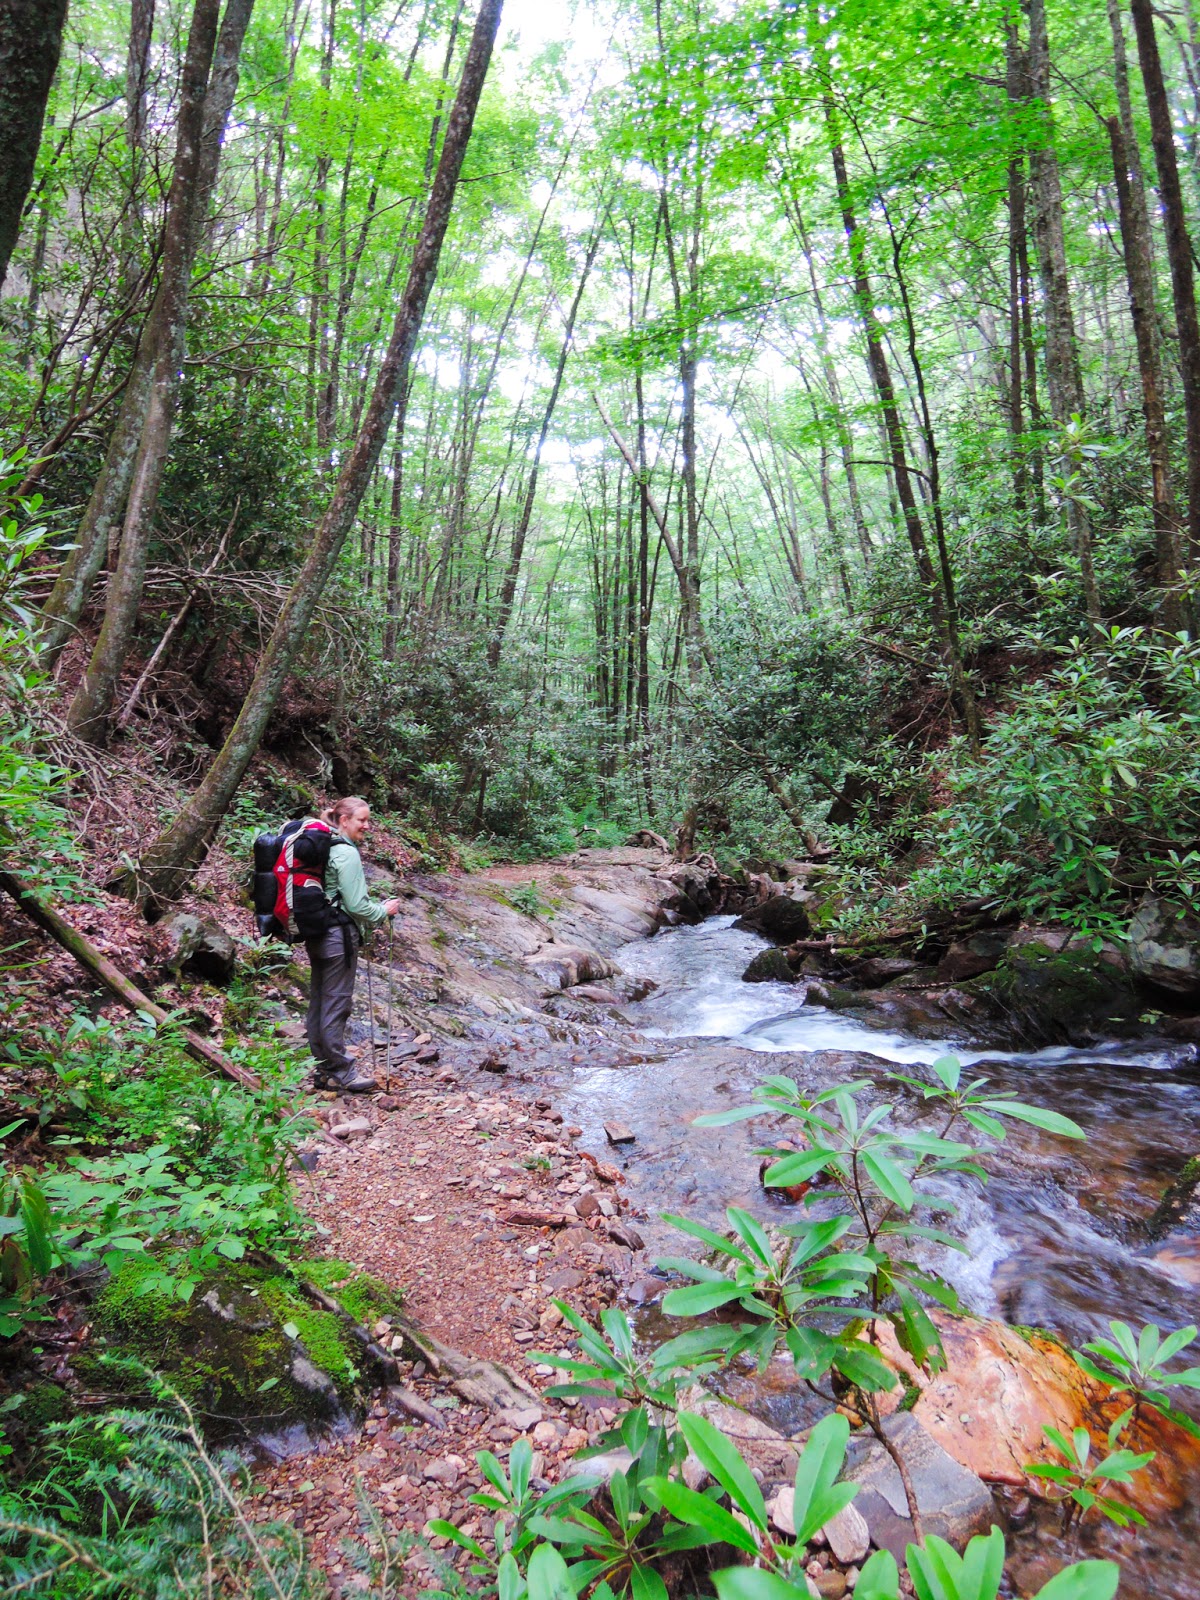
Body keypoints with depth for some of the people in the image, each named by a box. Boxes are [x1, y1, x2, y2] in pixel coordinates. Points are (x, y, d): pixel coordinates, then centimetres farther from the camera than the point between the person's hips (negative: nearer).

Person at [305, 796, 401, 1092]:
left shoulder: (324, 848, 13)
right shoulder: (347, 853, -16)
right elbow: (356, 905, -18)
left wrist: (374, 911, 22)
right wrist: (384, 911, -1)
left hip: (316, 934, 10)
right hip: (338, 937, -10)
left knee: (319, 1002, 14)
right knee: (337, 1004, 0)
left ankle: (324, 1069, 25)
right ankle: (341, 1073, 10)